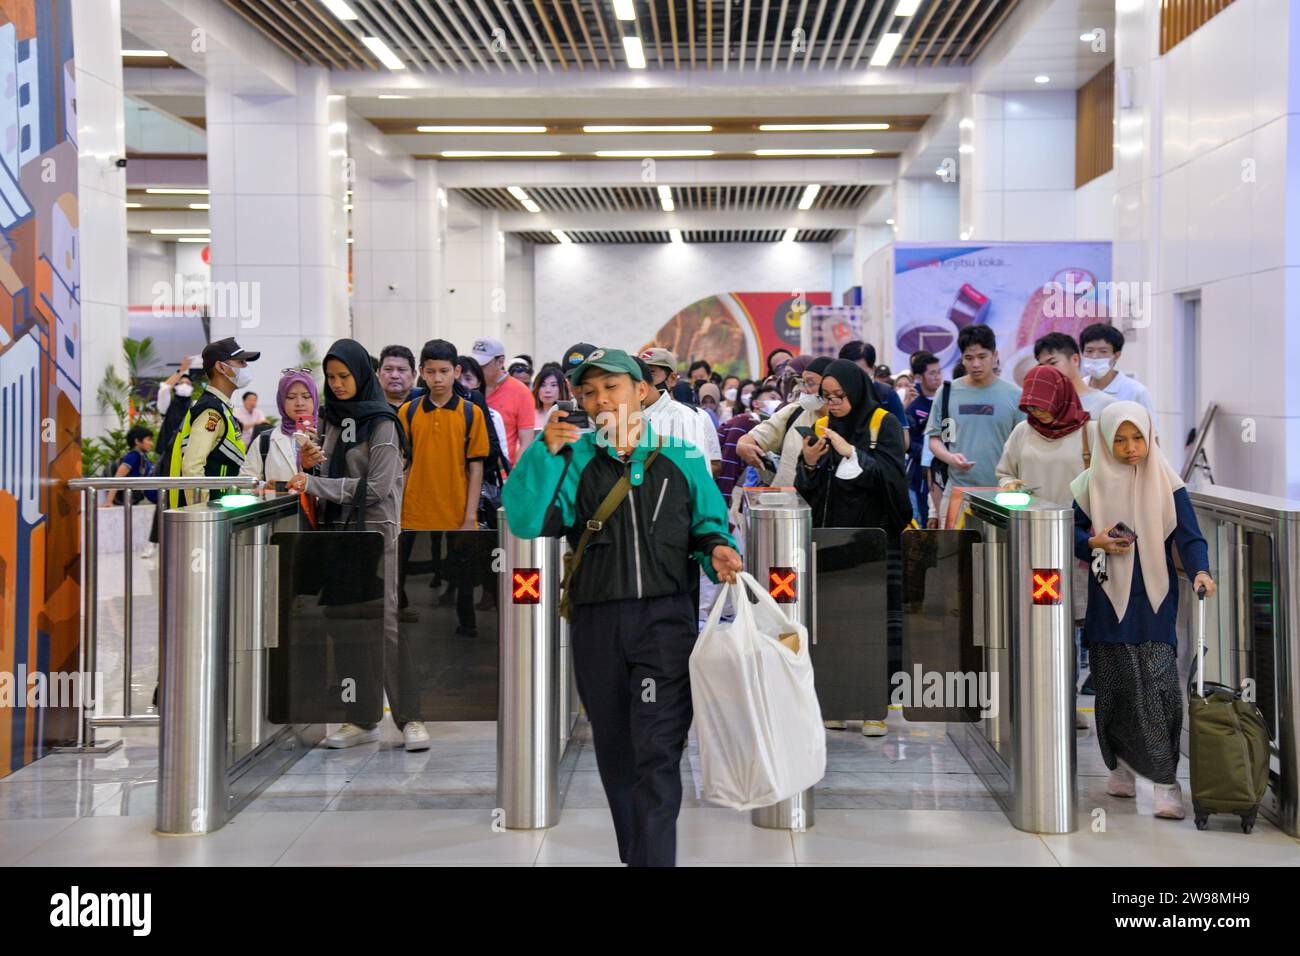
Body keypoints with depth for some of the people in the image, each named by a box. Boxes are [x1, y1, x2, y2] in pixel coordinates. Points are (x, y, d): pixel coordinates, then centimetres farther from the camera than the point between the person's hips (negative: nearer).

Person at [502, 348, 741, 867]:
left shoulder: (679, 456, 8)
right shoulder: (575, 459, 8)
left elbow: (708, 523, 14)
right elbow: (526, 521, -6)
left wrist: (716, 549, -7)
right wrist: (546, 453, -15)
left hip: (665, 618, -2)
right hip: (596, 623, 2)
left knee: (657, 753, -11)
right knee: (614, 750, 13)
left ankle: (655, 857, -10)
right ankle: (631, 853, 28)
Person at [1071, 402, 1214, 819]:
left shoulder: (1165, 482, -1)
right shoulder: (1092, 483, 3)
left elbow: (1188, 534, -6)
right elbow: (1071, 530, 10)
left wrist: (1200, 570, -25)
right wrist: (1096, 543, -10)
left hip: (1154, 601, -2)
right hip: (1109, 600, 2)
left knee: (1157, 687, -11)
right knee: (1114, 686, 7)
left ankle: (1166, 781, -7)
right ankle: (1122, 765, 24)